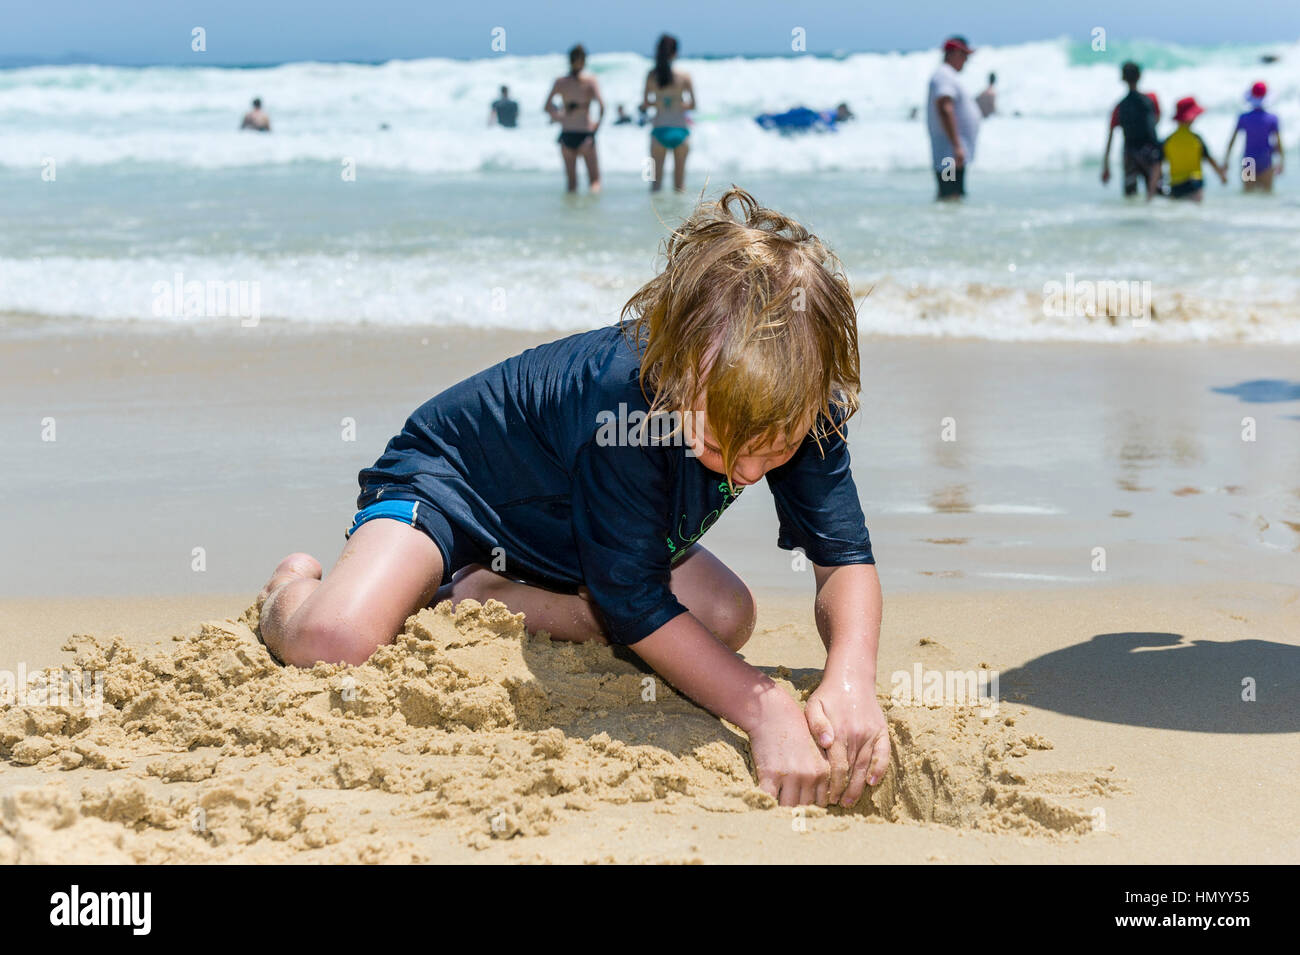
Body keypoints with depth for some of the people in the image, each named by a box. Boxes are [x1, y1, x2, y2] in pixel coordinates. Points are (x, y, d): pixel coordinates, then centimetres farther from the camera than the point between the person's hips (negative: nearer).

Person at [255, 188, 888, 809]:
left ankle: (476, 596, -1)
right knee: (333, 642, -31)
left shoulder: (801, 404, -25)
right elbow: (635, 604, -36)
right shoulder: (622, 393, -42)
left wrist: (851, 680, -42)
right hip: (448, 475, -7)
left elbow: (844, 557, -21)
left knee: (728, 617, -13)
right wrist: (764, 709, -44)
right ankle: (293, 589, 10)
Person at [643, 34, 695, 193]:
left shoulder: (651, 76, -2)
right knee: (679, 178, 8)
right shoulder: (684, 76, -6)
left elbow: (645, 103, 3)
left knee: (656, 177, 7)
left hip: (659, 130, 1)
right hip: (679, 130, -1)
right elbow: (692, 105, -1)